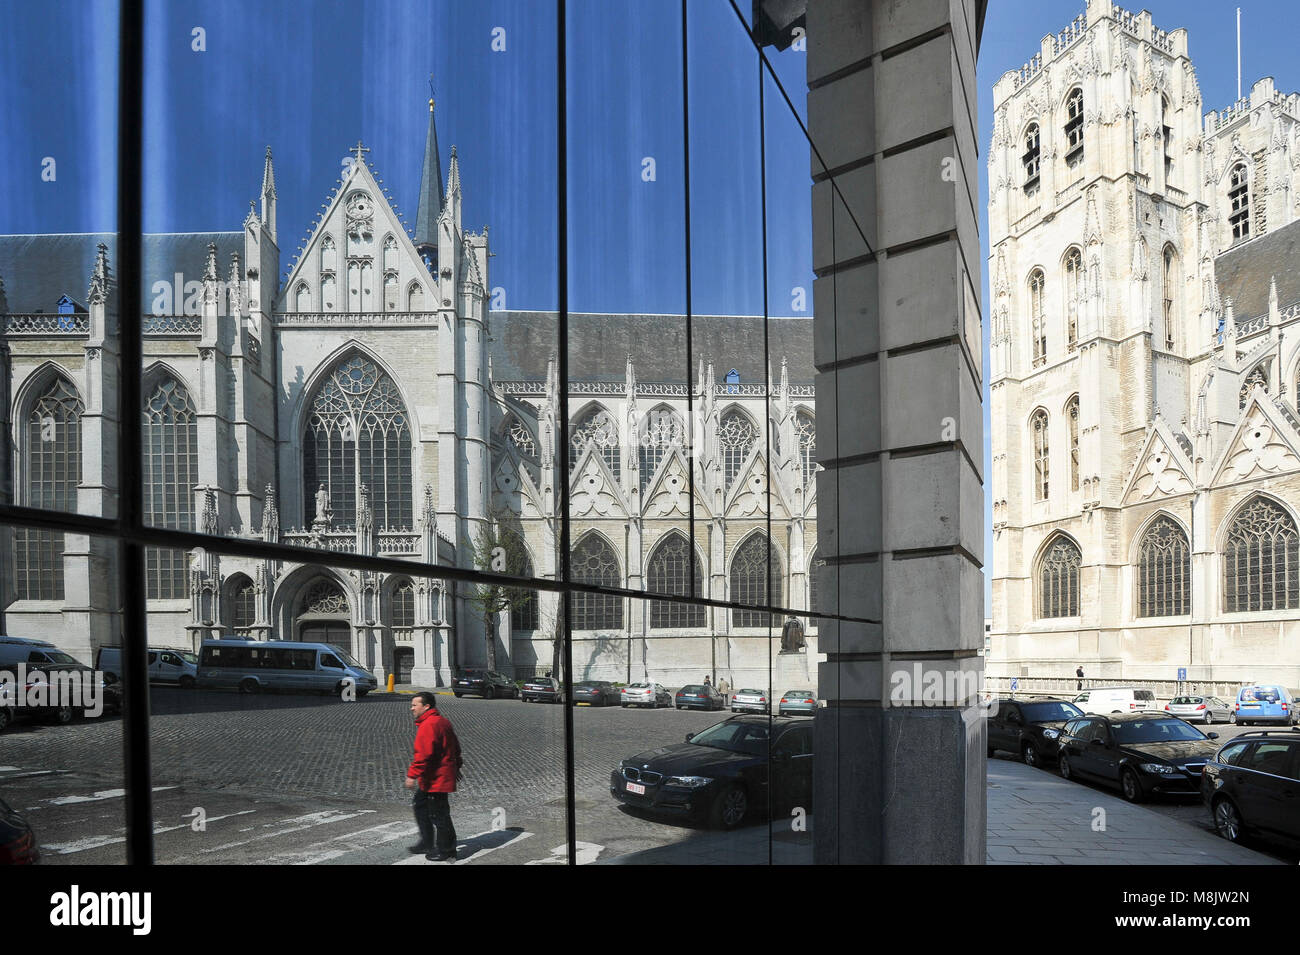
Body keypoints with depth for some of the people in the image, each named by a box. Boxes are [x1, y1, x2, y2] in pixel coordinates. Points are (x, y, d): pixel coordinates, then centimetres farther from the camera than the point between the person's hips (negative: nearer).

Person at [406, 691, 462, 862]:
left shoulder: (428, 726, -20)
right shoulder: (443, 721, 13)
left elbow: (424, 754, -27)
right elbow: (455, 747, 21)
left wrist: (413, 775, -24)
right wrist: (456, 766, 30)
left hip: (435, 779, -11)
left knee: (438, 814, 0)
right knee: (419, 806, 20)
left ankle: (446, 850, 10)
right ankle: (427, 843, 28)